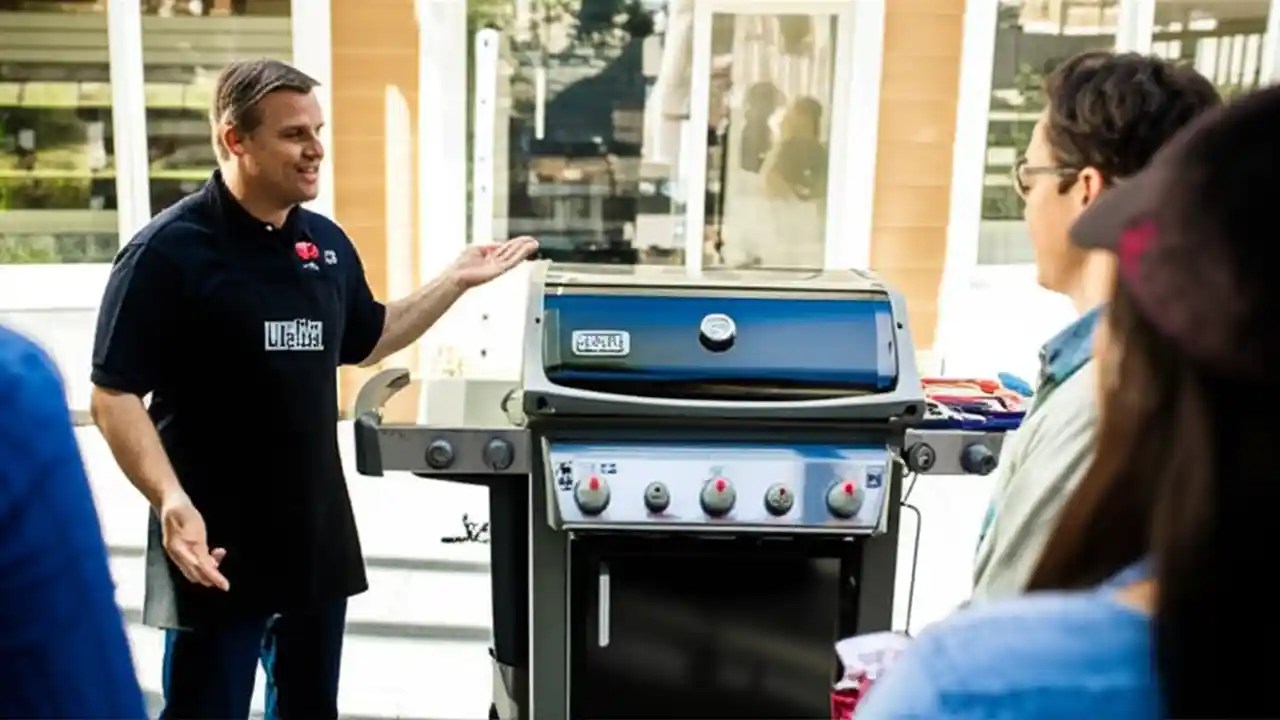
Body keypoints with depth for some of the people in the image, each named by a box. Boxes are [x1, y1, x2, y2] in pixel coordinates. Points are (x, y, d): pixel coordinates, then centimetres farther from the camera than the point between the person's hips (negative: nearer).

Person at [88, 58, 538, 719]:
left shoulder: (327, 243, 6)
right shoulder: (168, 250, -14)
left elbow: (365, 340, 20)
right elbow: (114, 395, -15)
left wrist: (458, 280, 13)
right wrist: (170, 500, -29)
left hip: (318, 532, 6)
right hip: (217, 543, -6)